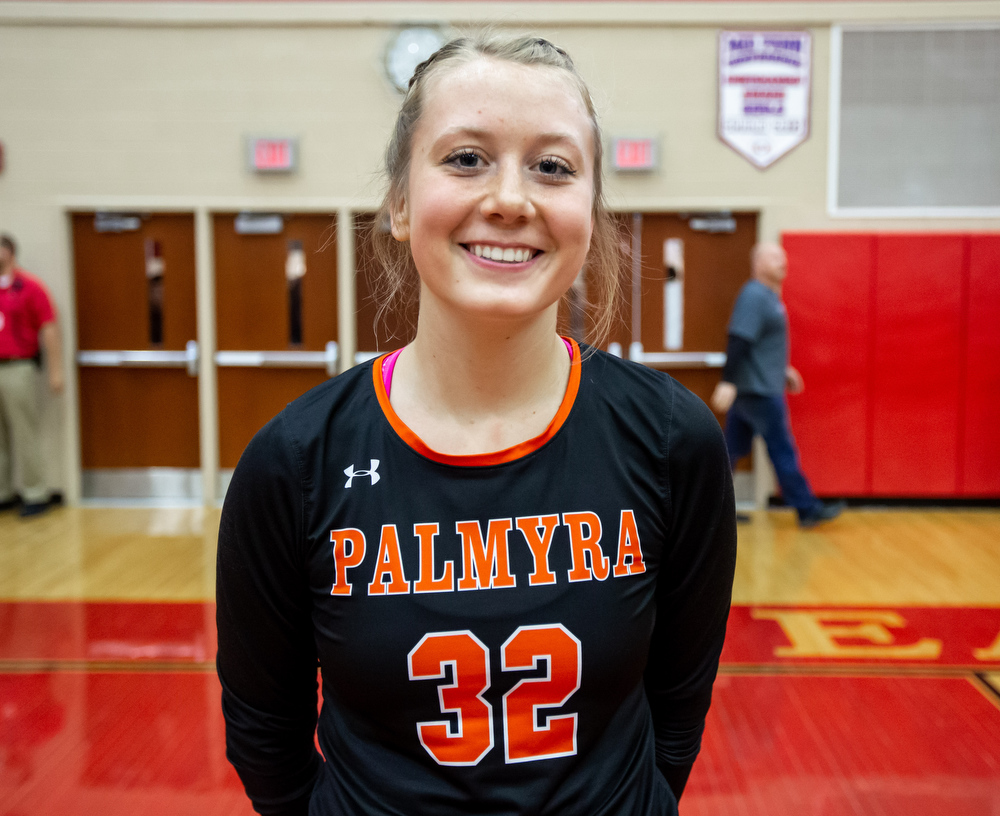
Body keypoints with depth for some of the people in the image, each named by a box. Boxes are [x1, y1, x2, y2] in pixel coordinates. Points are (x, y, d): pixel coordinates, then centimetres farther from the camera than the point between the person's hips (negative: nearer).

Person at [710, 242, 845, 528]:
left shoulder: (768, 296, 16)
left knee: (733, 448, 11)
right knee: (782, 451, -1)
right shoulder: (754, 296, -17)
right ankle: (807, 509, 8)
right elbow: (738, 341, -25)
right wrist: (728, 382, -29)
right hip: (760, 392, -10)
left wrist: (785, 370, 28)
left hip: (748, 390, 10)